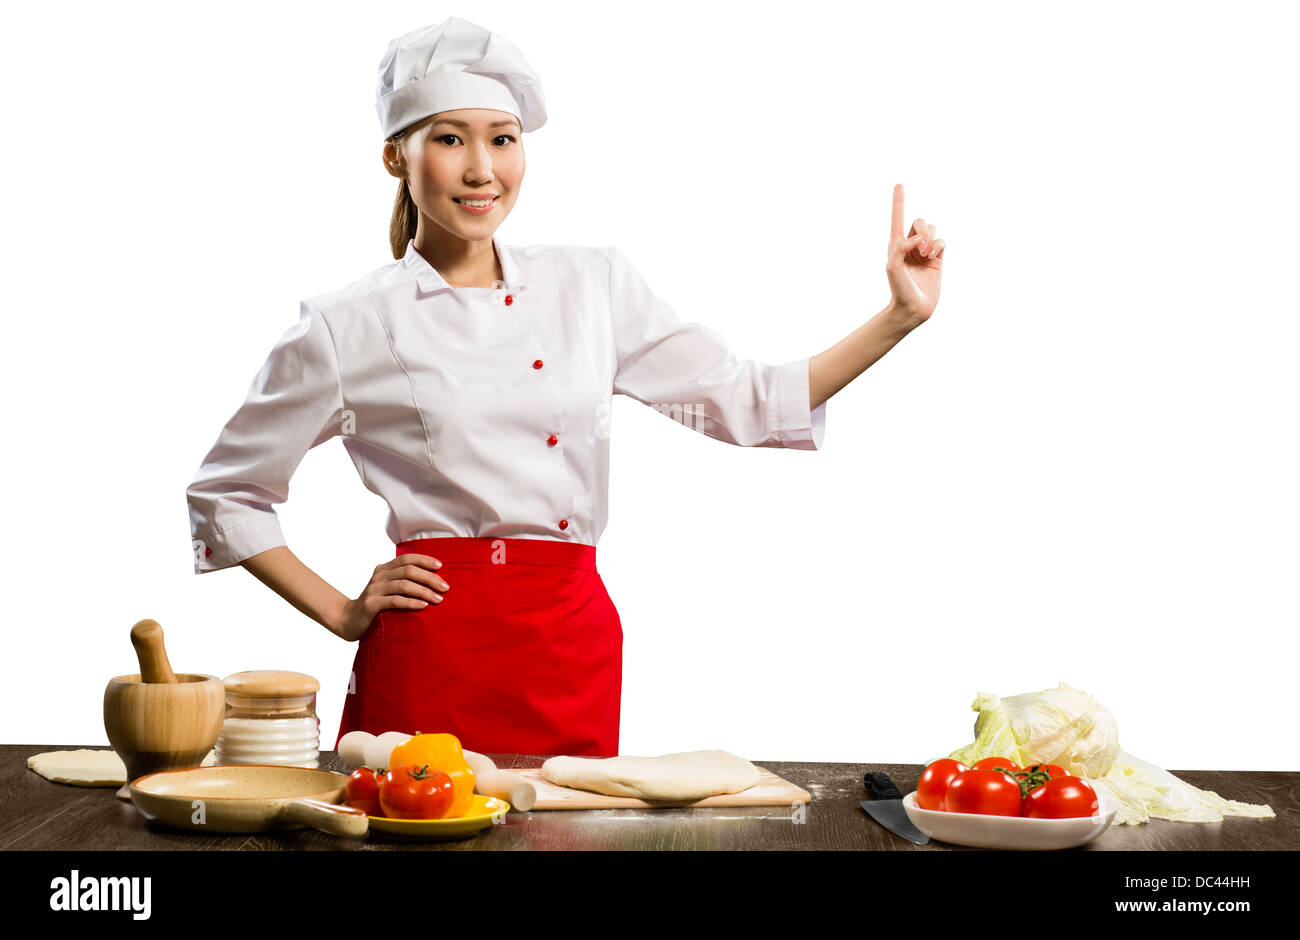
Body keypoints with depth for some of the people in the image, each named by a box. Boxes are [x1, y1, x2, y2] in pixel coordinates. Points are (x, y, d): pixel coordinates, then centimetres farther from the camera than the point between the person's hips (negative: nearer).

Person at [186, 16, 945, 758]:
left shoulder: (592, 285, 9)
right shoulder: (348, 327, 0)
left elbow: (748, 403, 12)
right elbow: (225, 496, 9)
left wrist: (899, 318, 6)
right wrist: (342, 613, 3)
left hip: (574, 653, 3)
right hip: (427, 661, -3)